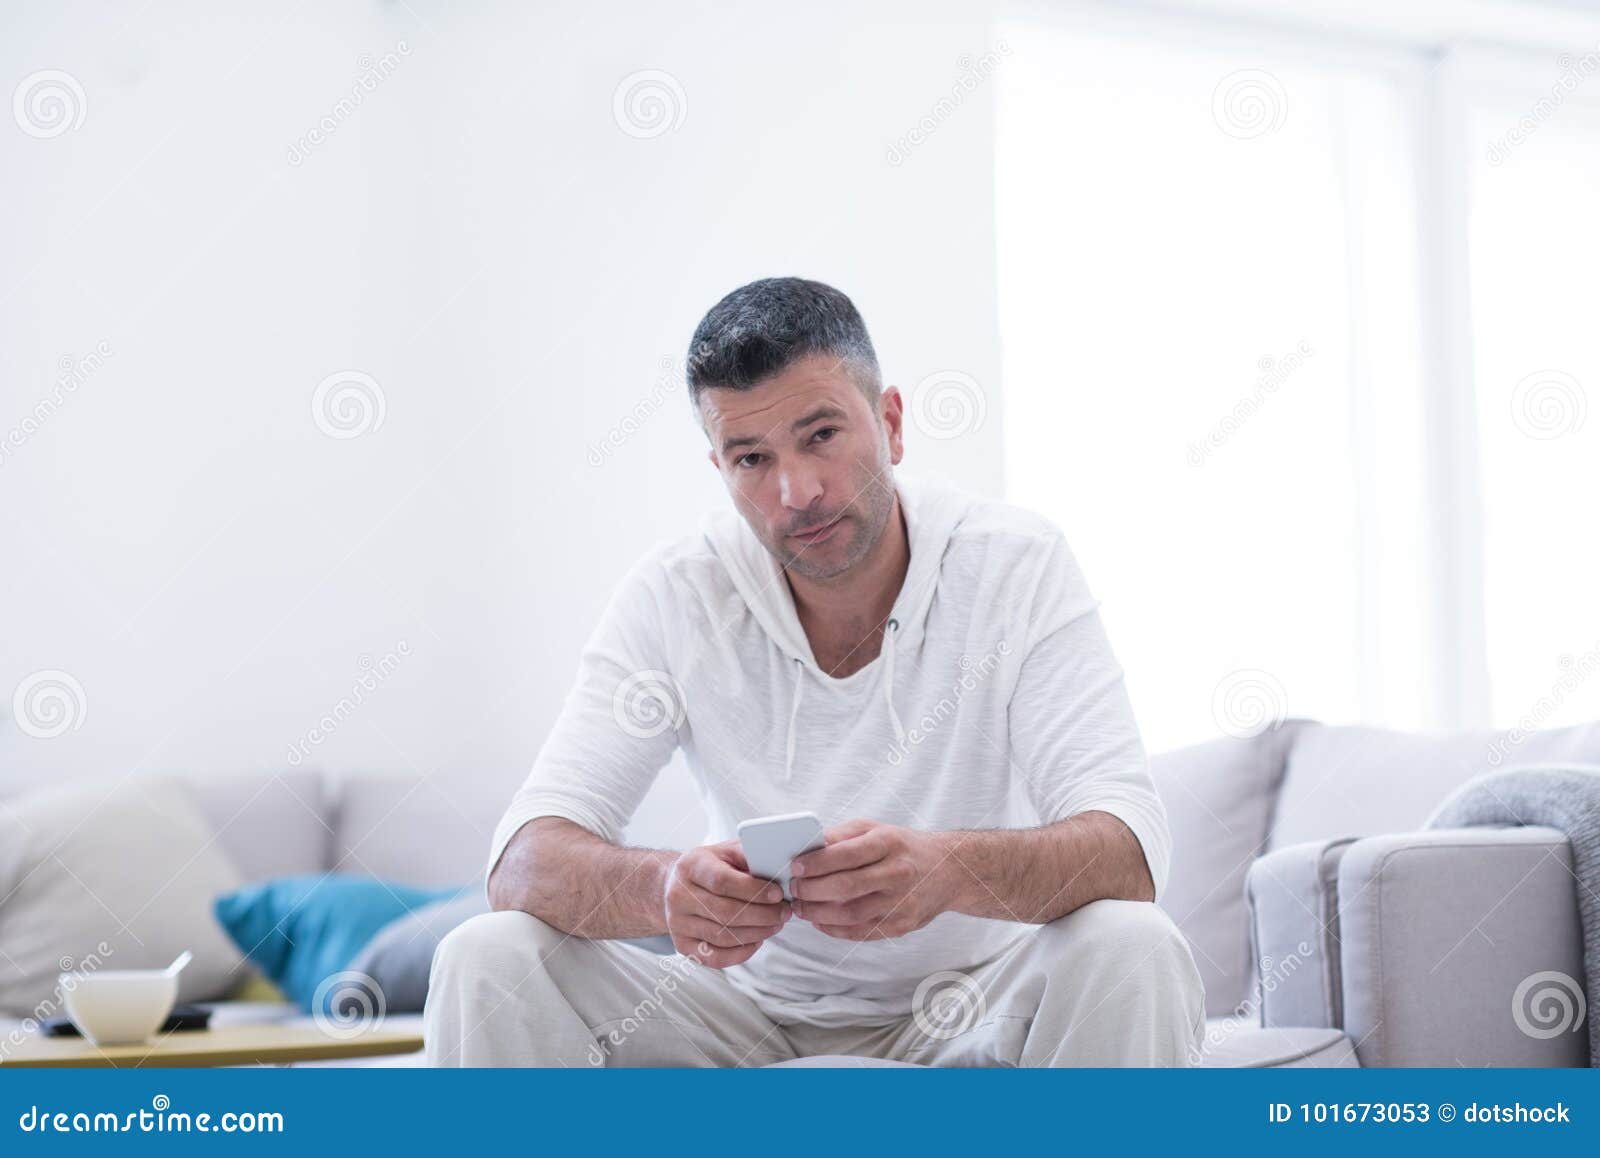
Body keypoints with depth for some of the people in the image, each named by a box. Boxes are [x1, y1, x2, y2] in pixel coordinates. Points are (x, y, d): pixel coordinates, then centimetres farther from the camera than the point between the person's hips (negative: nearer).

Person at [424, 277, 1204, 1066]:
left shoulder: (1018, 565, -14)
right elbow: (523, 863, -19)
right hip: (754, 1013, 1)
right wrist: (664, 887, -44)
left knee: (1133, 950, -32)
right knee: (488, 960, -21)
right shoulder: (676, 596, -11)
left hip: (975, 1009, -1)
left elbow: (1128, 852, -25)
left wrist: (948, 870, -47)